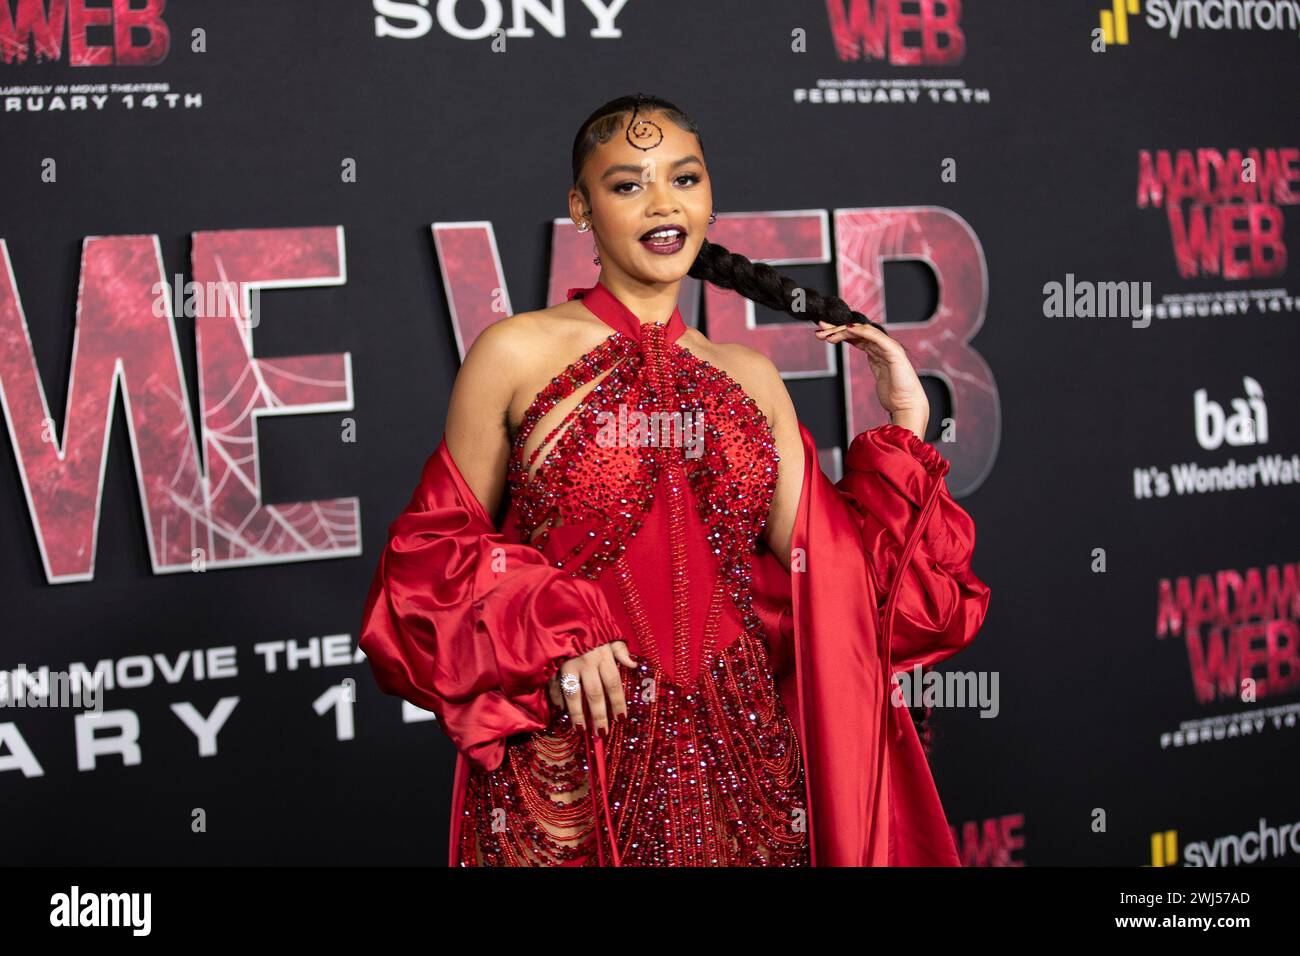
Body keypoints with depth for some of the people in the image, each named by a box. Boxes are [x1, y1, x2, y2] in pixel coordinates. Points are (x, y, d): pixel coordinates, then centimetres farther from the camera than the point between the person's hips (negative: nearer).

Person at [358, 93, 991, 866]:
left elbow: (824, 565, 7)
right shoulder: (518, 354, -1)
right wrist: (548, 634, -12)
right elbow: (443, 548, 2)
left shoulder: (752, 380, 9)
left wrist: (904, 429, 4)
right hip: (570, 757, -3)